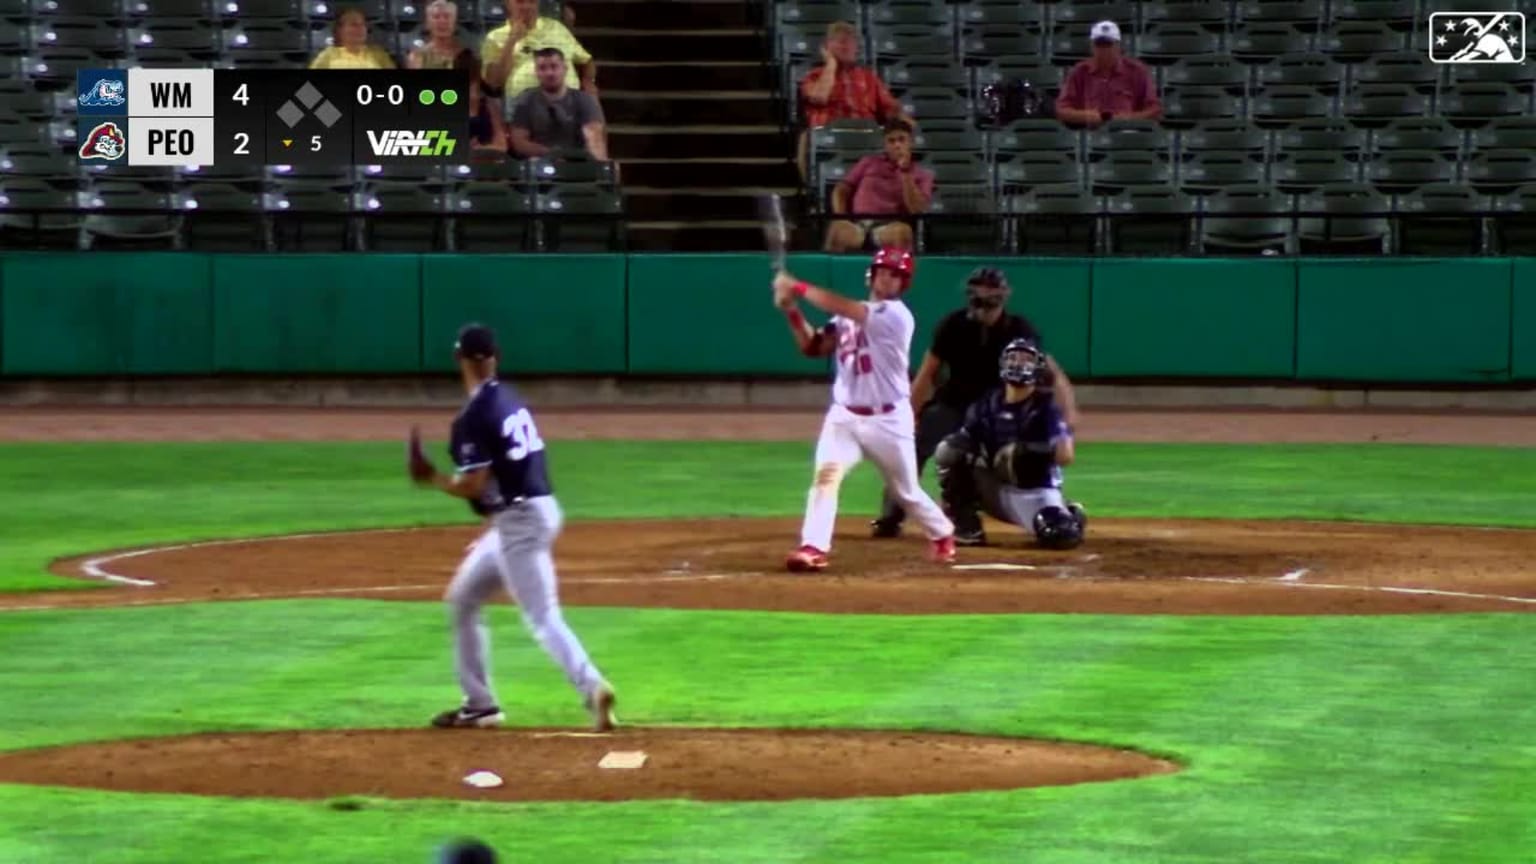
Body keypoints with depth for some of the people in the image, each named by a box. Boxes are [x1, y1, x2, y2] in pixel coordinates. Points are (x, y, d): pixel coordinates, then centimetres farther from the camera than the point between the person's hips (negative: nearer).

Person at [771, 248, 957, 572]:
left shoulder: (896, 315, -15)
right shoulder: (848, 316, 8)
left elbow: (841, 308, -26)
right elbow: (812, 348, 4)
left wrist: (798, 287, -22)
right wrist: (793, 311, -10)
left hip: (888, 420, -4)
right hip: (844, 416, 4)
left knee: (907, 492, 10)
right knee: (826, 474, -21)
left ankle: (942, 534, 38)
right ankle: (812, 547, -26)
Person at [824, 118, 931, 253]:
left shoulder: (922, 175, 15)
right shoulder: (869, 162, 21)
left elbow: (917, 210, -1)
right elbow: (841, 191, 18)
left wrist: (905, 172, -4)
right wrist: (841, 220, 0)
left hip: (890, 225, -1)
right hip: (858, 222, 1)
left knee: (900, 232, -40)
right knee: (840, 233, -37)